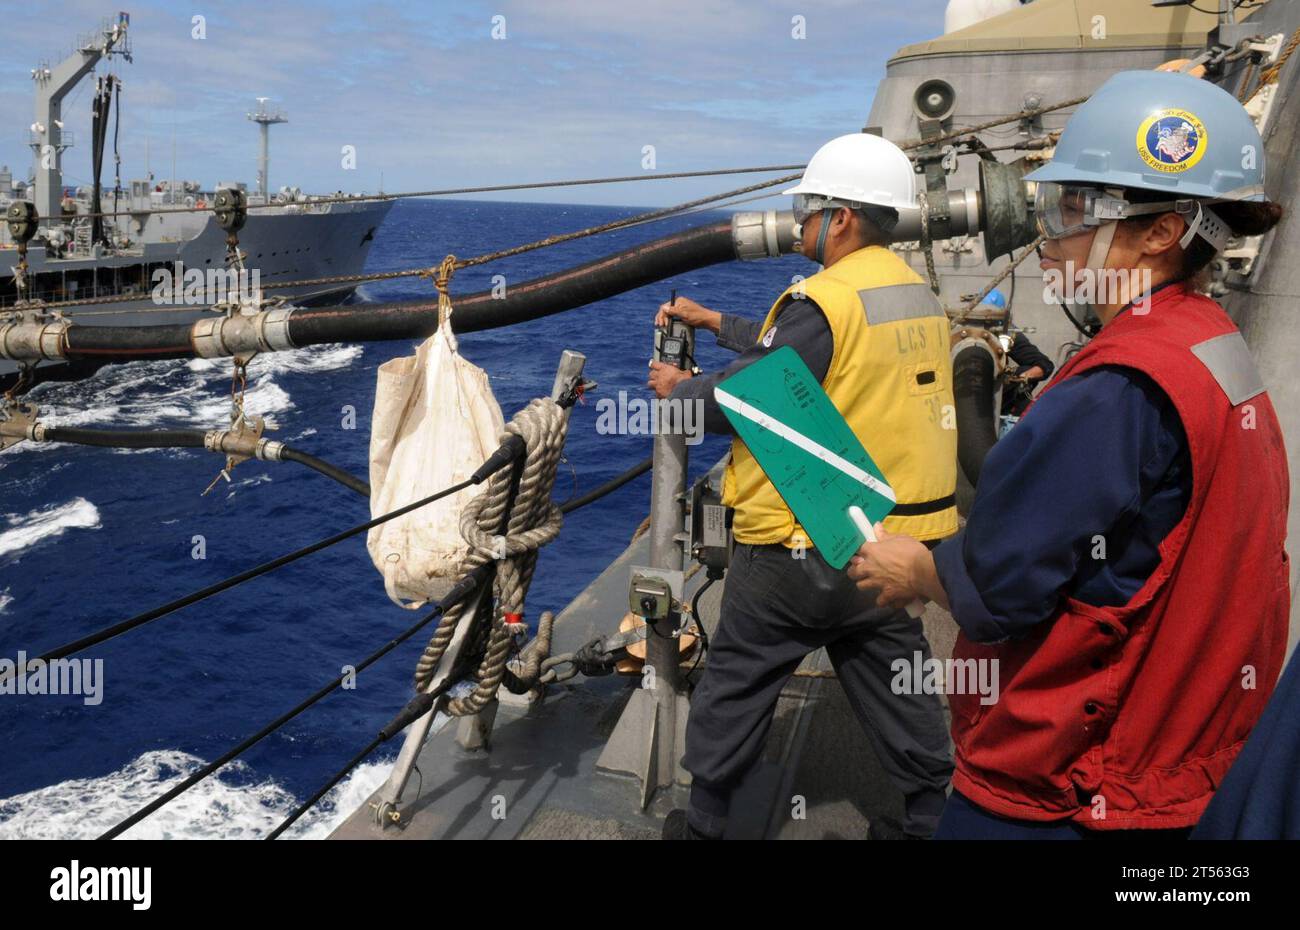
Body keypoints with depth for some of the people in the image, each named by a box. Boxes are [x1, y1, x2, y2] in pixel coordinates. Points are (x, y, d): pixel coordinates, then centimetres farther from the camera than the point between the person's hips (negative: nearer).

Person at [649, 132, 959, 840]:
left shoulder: (824, 300, -19)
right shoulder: (917, 294, 9)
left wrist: (677, 388, 3)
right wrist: (714, 322, 23)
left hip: (802, 550, -7)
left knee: (734, 683, 10)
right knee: (893, 680, 18)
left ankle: (703, 822, 25)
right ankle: (930, 817, 28)